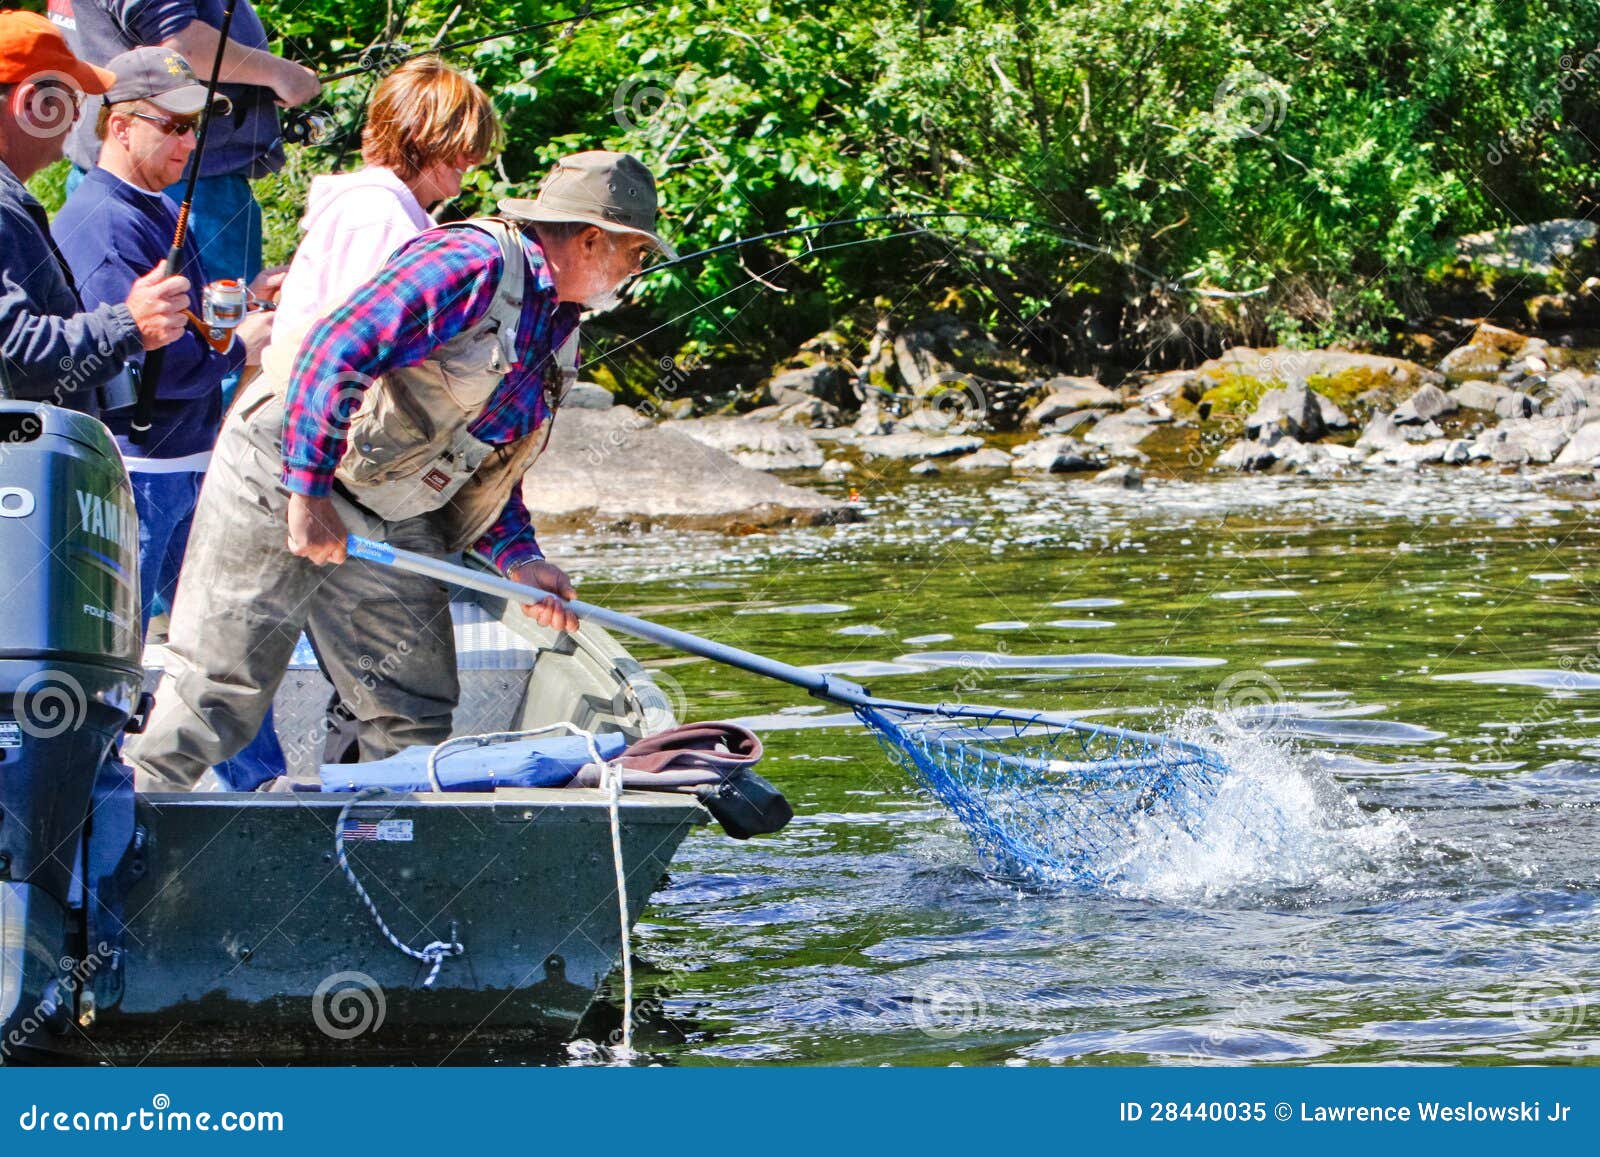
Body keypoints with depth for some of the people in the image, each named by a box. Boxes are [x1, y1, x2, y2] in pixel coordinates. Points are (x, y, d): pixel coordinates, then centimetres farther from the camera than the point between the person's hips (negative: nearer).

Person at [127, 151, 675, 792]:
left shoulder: (556, 327, 13)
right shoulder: (472, 261, -17)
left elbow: (486, 469, 18)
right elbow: (335, 351, -24)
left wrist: (519, 559, 0)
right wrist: (309, 493, -25)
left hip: (392, 523, 9)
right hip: (283, 480, -9)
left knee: (417, 709, 5)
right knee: (220, 684, -8)